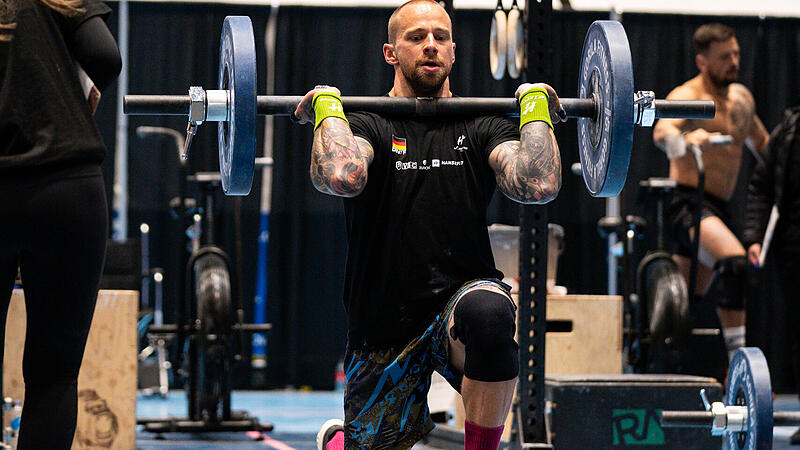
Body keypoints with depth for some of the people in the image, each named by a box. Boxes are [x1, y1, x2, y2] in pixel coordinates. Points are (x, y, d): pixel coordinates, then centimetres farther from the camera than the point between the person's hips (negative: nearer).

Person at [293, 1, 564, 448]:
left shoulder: (480, 128, 7)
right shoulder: (371, 125, 1)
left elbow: (540, 185, -13)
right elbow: (341, 177, -24)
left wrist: (536, 107, -3)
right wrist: (327, 107, -11)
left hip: (461, 300, 0)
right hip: (385, 324, 1)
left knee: (488, 309, -39)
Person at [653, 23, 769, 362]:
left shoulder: (741, 98, 14)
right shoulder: (688, 96, -10)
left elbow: (762, 144, 32)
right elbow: (662, 131, -33)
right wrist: (686, 138, -54)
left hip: (717, 207, 9)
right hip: (689, 203, -9)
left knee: (687, 297, 16)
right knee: (734, 262, -31)